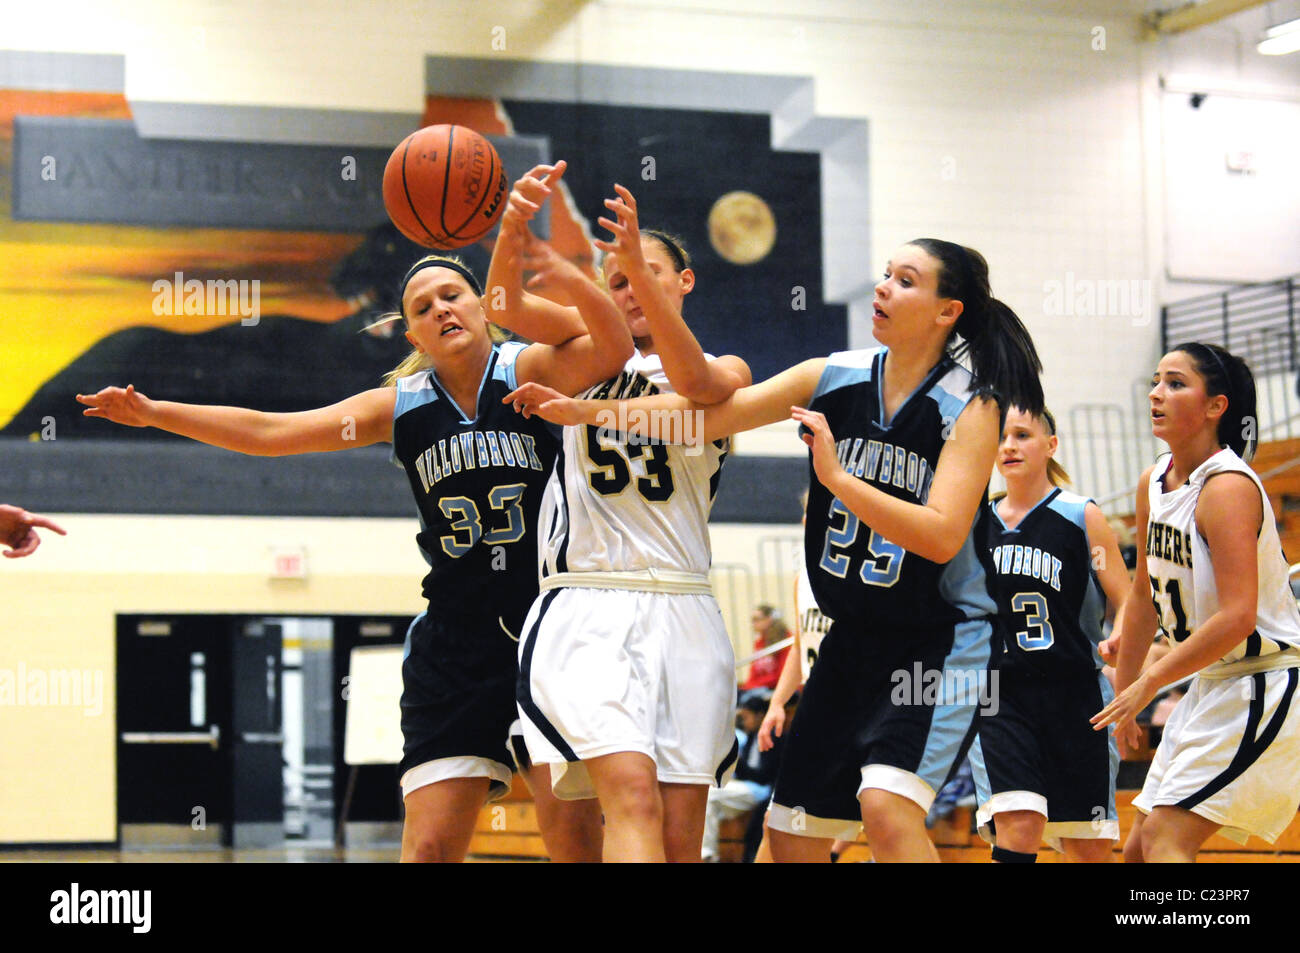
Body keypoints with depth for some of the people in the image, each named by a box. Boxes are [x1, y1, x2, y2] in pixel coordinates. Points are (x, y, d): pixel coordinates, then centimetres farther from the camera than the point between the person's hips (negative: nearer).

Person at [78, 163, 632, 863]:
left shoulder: (530, 371, -2)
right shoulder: (400, 406, 8)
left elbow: (613, 348, -21)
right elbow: (272, 432, 11)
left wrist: (566, 277, -38)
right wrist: (155, 414, 8)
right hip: (456, 642, 3)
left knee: (575, 832, -9)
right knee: (430, 845, -4)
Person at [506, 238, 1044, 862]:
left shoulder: (971, 406, -12)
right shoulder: (832, 378, 2)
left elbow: (941, 536, -23)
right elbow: (709, 412, 0)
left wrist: (836, 477, -24)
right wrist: (586, 410, -7)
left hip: (941, 641, -6)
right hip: (854, 639, 6)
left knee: (886, 805, -29)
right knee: (792, 835, 10)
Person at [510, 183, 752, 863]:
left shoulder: (726, 371, 13)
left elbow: (692, 382, -11)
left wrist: (638, 263, -24)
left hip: (681, 612, 1)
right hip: (585, 609, -1)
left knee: (681, 837, -2)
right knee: (633, 792, -23)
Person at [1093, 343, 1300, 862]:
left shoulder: (1228, 487, -20)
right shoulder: (1152, 484, 5)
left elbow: (1237, 617, -27)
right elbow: (1145, 595, 18)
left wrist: (1148, 684, -21)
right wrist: (1121, 694, 20)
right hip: (1210, 684, 9)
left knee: (1164, 837, -17)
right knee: (1139, 849, 9)